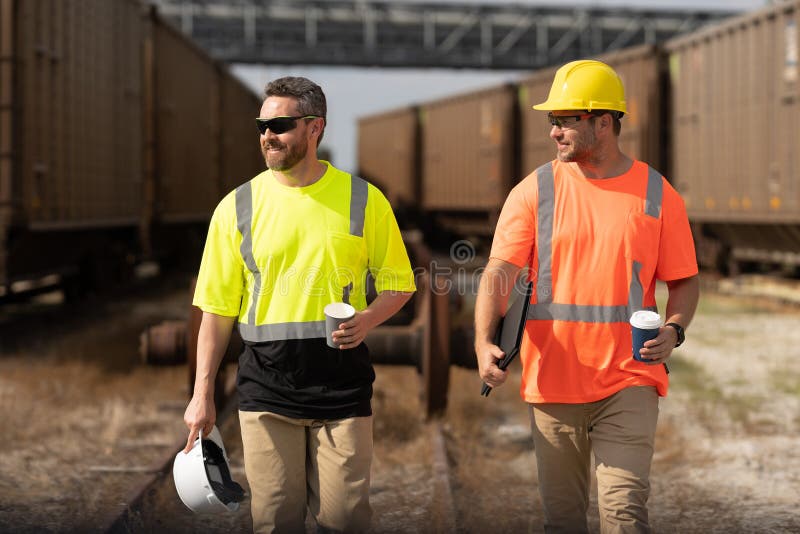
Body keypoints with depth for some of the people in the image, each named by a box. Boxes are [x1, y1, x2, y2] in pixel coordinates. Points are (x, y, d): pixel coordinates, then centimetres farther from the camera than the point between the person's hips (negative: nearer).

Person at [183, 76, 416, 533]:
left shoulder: (363, 200, 1)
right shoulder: (237, 207, 2)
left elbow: (399, 283, 8)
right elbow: (218, 309, 5)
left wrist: (368, 319, -13)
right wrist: (203, 394, 1)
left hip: (342, 388, 0)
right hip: (266, 390, 1)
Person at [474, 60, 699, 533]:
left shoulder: (657, 195, 2)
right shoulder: (534, 191, 2)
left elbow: (685, 280, 8)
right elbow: (500, 272, -6)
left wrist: (674, 330, -12)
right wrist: (484, 340, -21)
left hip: (629, 382, -1)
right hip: (552, 381, 2)